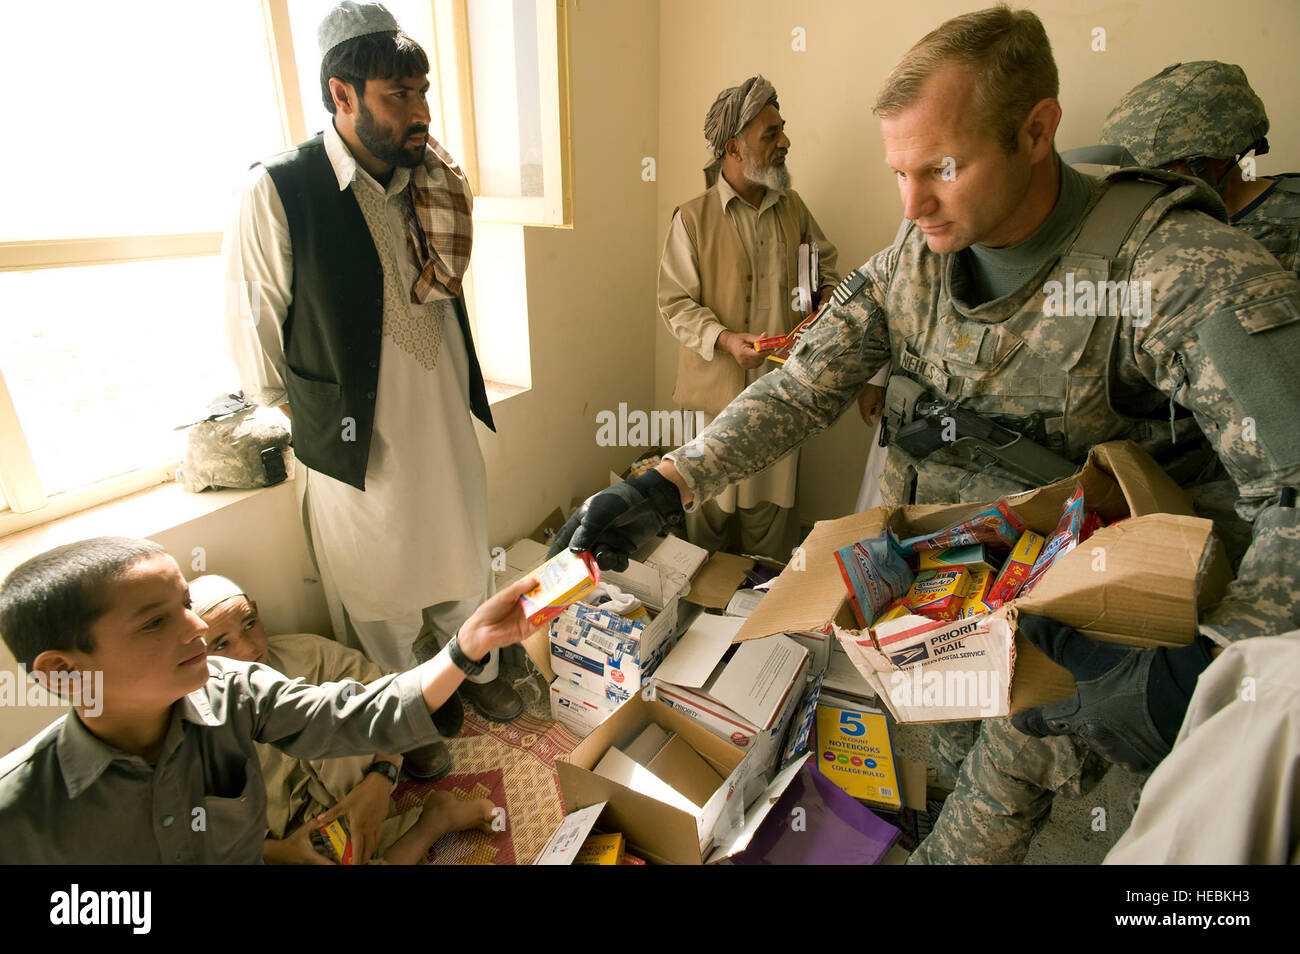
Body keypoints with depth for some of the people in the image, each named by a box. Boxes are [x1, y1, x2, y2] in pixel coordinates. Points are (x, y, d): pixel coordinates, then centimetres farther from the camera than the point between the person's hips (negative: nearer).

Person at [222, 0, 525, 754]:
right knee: (383, 589, 15)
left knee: (463, 561, 21)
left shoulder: (427, 179, 1)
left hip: (446, 421, 5)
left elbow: (446, 274, -7)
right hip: (359, 439, -4)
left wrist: (435, 180, -13)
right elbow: (254, 326, -8)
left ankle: (477, 670, 48)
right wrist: (311, 414, 3)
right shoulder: (276, 193, -16)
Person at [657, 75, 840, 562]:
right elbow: (676, 303, -6)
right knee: (716, 499, 5)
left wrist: (824, 302, 6)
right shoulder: (693, 217, -4)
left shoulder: (792, 207, 10)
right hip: (723, 385, -4)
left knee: (774, 502, 9)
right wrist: (725, 339, -21)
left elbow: (826, 261, 26)